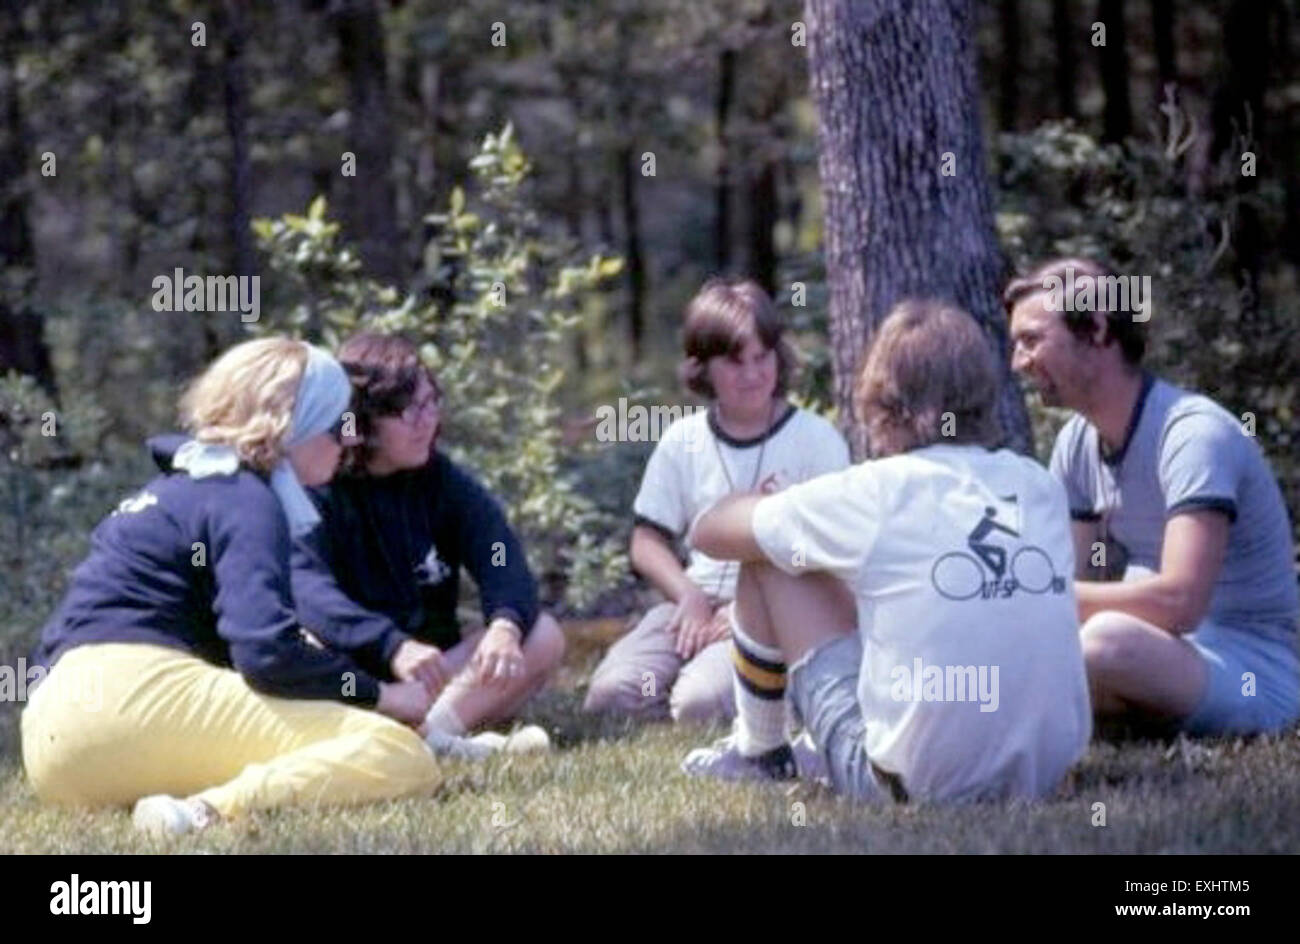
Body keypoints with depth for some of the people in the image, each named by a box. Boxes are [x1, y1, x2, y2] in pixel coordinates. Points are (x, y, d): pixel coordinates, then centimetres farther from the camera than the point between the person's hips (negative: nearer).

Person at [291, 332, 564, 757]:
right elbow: (307, 588, -27)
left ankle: (432, 730, -38)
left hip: (433, 674, 4)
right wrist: (393, 647, -44)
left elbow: (502, 562, -10)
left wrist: (505, 626, -34)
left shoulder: (445, 483, 5)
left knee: (542, 635, -16)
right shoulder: (317, 489, -9)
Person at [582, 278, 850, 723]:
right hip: (698, 599, 4)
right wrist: (689, 596, -8)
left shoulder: (816, 440, 0)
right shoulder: (683, 440, 11)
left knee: (700, 701, -32)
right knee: (610, 694, -23)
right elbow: (648, 541, 13)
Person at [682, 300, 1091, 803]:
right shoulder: (1040, 487, 4)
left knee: (767, 563, 10)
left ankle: (758, 752, 28)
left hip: (920, 782, -5)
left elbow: (709, 531, 5)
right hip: (1046, 775, 5)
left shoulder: (874, 493, -9)